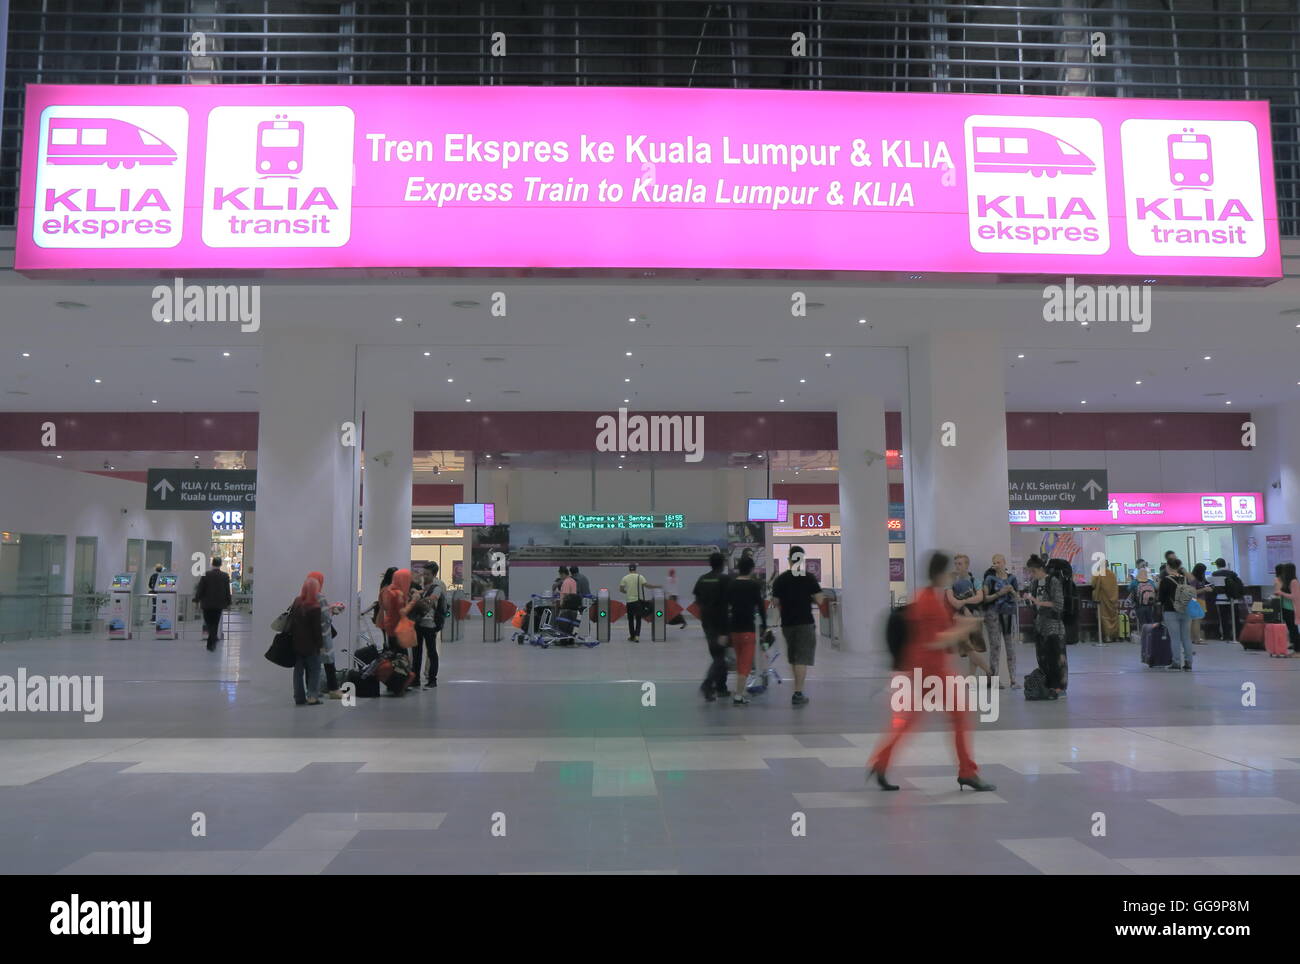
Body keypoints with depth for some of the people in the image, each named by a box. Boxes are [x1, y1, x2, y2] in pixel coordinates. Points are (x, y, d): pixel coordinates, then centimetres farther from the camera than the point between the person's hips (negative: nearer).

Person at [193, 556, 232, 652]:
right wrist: (228, 603, 9)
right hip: (219, 604, 1)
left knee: (208, 623, 13)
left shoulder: (205, 575, -9)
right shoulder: (225, 576, -6)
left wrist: (196, 600, 3)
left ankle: (213, 639, 0)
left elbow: (200, 589, -7)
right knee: (215, 624, 7)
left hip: (207, 604, -1)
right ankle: (211, 643, 7)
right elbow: (228, 591, -1)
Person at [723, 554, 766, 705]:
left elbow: (725, 607, 4)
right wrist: (764, 626, 2)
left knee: (740, 661, 19)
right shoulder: (755, 585, -6)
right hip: (748, 628, -5)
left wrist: (725, 631, 7)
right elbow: (761, 606, -8)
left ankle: (739, 692, 25)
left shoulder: (730, 585, 5)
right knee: (746, 663, -1)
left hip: (733, 627, 5)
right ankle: (738, 696, -7)